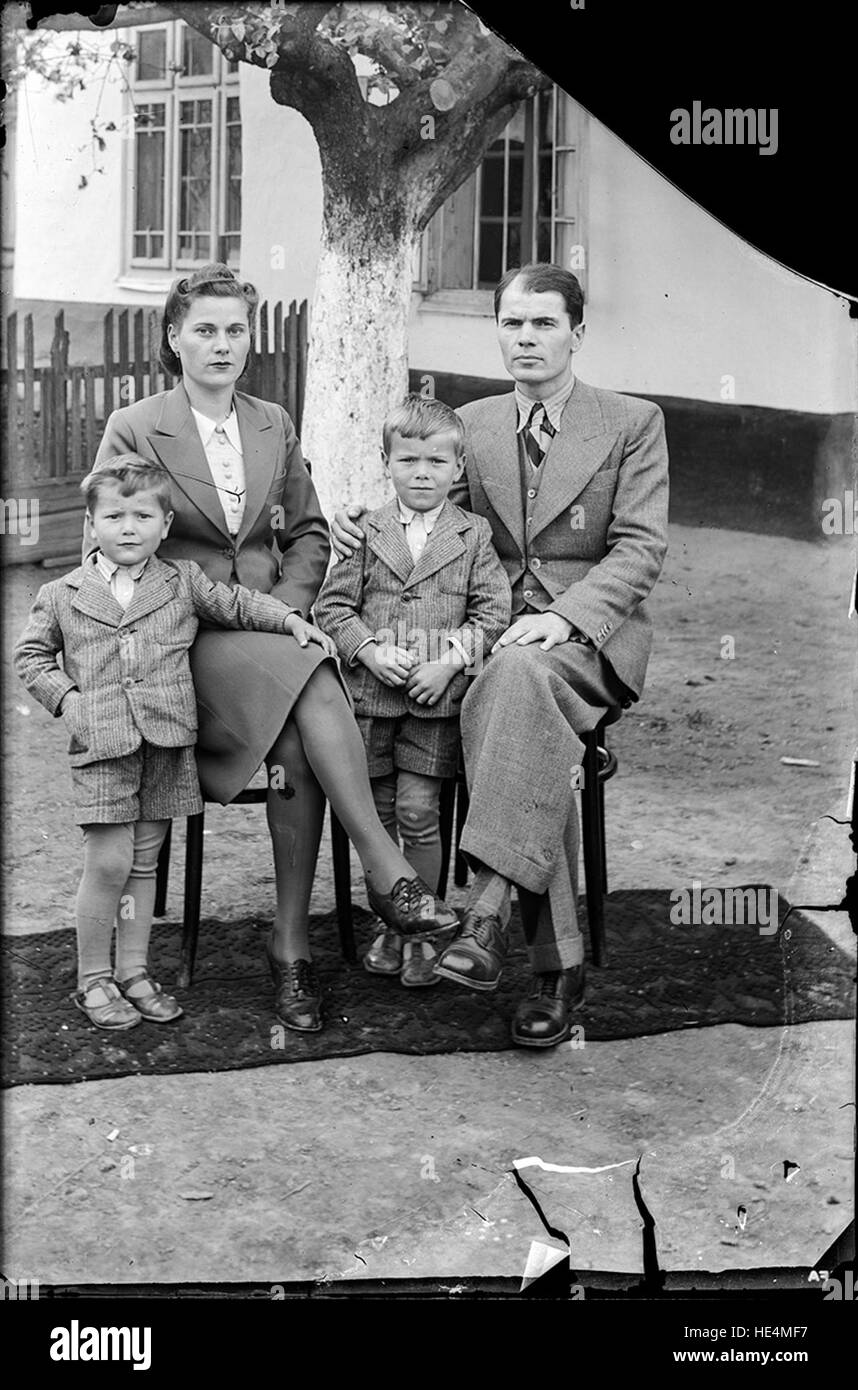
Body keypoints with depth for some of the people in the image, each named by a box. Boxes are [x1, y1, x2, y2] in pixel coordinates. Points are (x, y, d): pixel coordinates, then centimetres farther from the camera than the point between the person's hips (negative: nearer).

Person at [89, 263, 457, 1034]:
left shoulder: (274, 424, 15)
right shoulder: (134, 429, 1)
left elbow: (309, 532, 21)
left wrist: (289, 601, 2)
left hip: (271, 621, 4)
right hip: (183, 636, -4)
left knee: (297, 750, -28)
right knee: (314, 692, -34)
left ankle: (292, 943, -19)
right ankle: (390, 876, -32)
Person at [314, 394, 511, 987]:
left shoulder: (474, 535, 3)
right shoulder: (366, 532, 5)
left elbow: (492, 611, 0)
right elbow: (333, 604, 4)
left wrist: (449, 661, -12)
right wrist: (369, 650, -11)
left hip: (437, 697, -2)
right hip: (370, 693, 2)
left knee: (419, 811, -4)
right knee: (378, 815, 8)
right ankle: (390, 922, 24)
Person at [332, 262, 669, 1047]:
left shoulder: (633, 423, 6)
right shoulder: (471, 426, 17)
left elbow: (641, 547, -2)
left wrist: (566, 615, -19)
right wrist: (357, 525, -2)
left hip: (591, 636, -2)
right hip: (494, 626, 2)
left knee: (520, 677, -38)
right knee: (537, 742, -32)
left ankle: (489, 905, -42)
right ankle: (557, 961, -27)